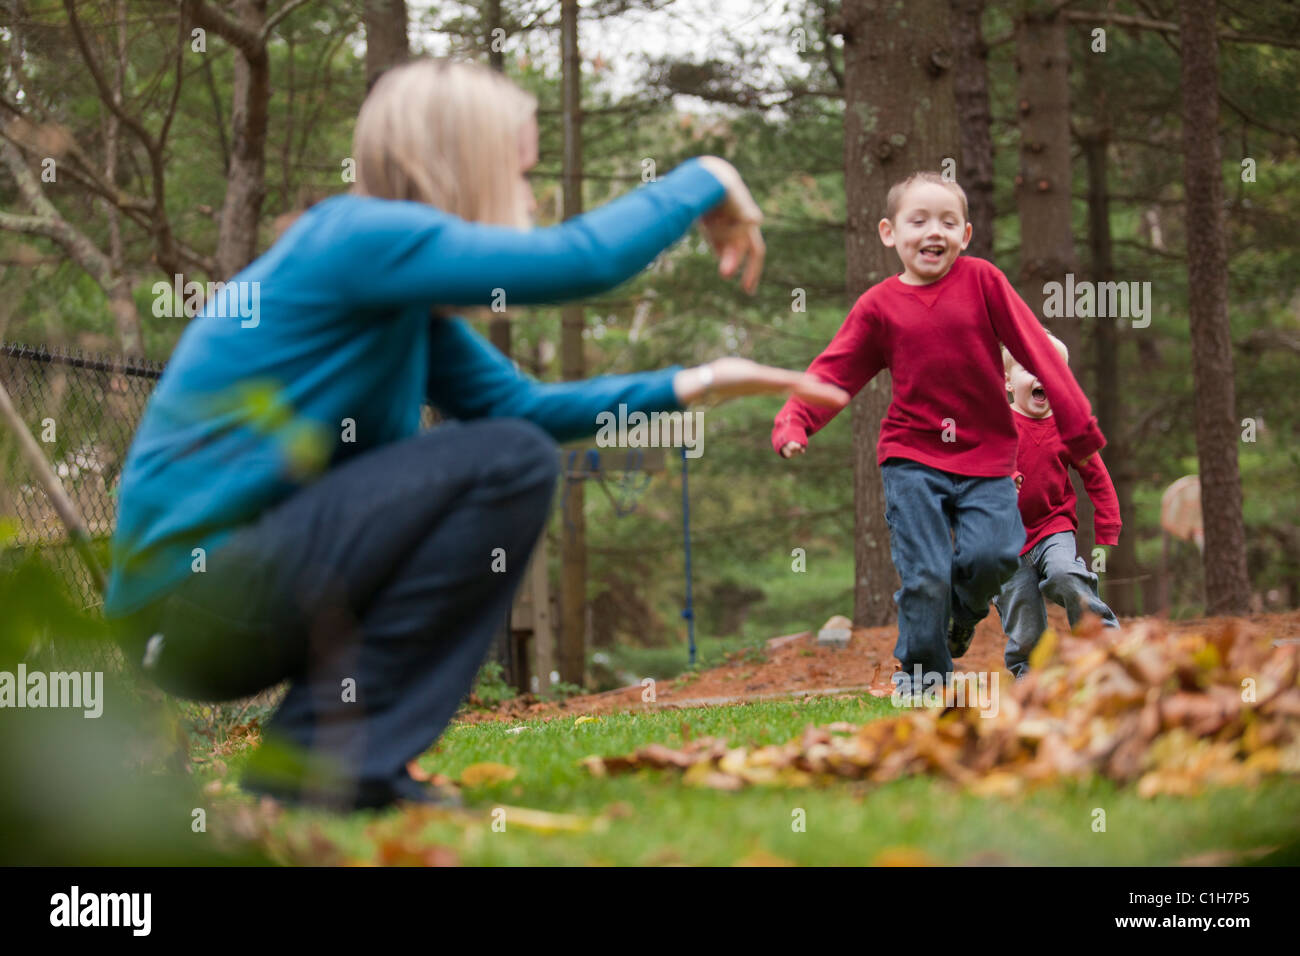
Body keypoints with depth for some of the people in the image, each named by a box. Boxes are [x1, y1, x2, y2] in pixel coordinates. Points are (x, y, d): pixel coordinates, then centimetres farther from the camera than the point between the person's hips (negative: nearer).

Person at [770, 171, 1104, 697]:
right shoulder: (878, 306, 2)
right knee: (925, 577, -8)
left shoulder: (982, 281, 0)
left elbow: (1035, 349, 0)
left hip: (986, 455, 0)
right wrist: (793, 421, -15)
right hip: (911, 460, 0)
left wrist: (1076, 421, -2)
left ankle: (962, 611, 15)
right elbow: (833, 373, 3)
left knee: (991, 553, -19)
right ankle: (921, 680, 11)